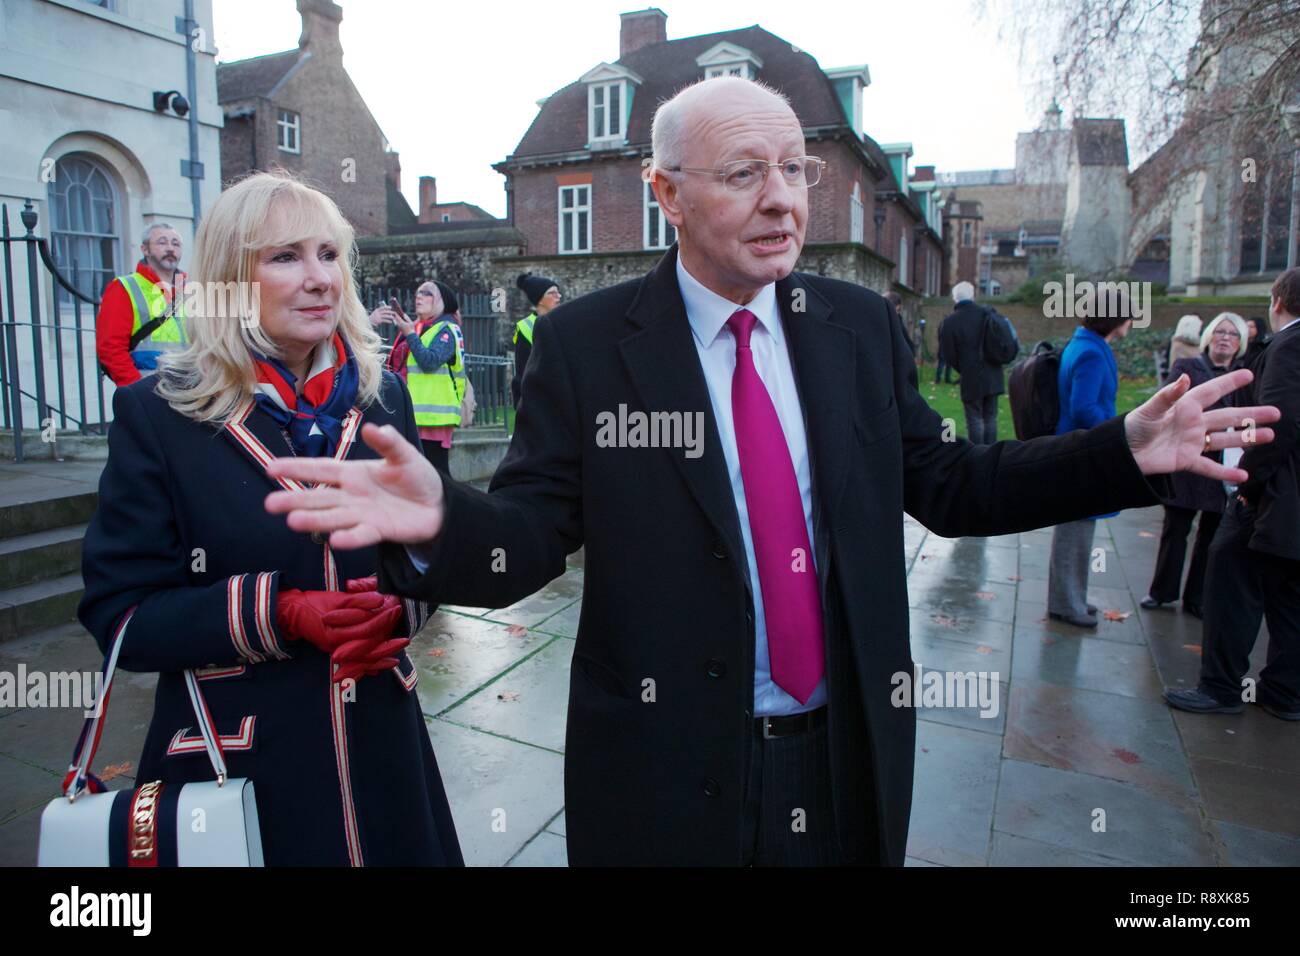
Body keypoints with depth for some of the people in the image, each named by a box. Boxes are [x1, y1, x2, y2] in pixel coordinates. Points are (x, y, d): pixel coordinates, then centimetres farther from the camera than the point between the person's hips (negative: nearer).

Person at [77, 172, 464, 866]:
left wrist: (398, 607, -13)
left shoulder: (381, 398, 1)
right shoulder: (156, 413, -8)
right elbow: (119, 613, -8)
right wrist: (278, 614, -22)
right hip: (233, 758, -3)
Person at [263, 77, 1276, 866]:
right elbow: (533, 534, -12)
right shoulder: (584, 343, -10)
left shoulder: (861, 324, 0)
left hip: (851, 762, 4)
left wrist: (1123, 453, -4)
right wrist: (440, 518, -32)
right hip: (670, 775, -3)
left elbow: (947, 486, 5)